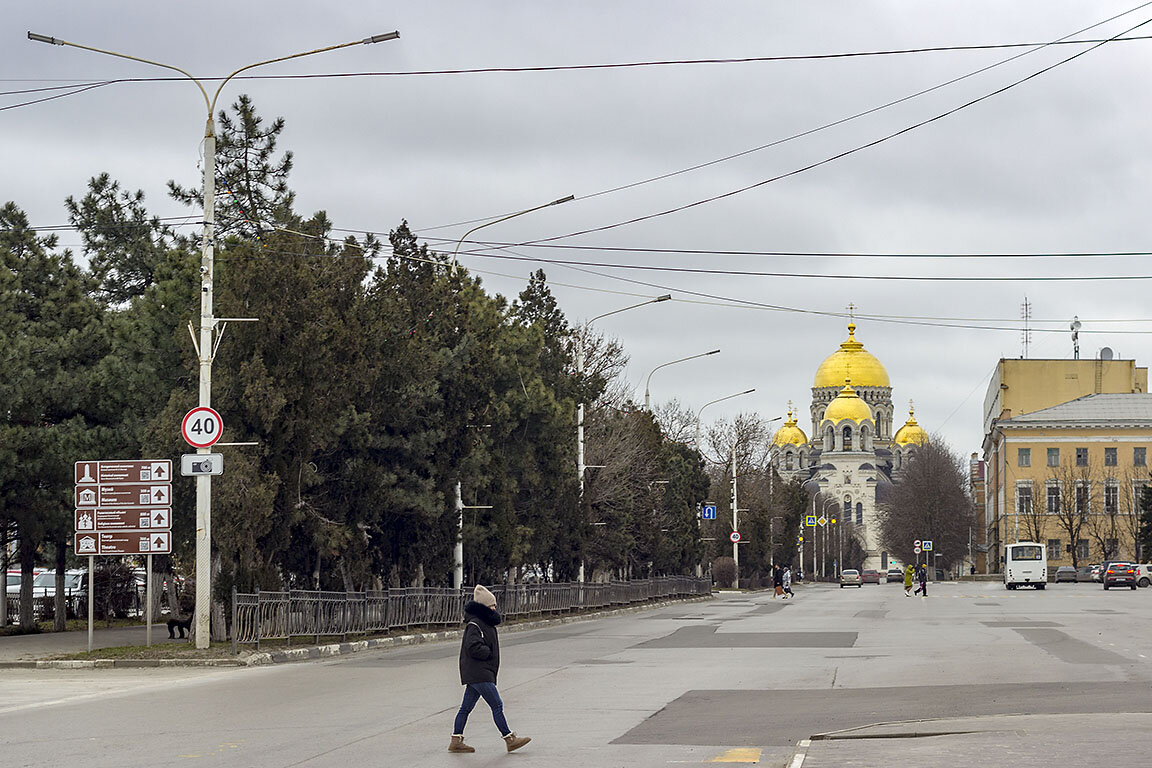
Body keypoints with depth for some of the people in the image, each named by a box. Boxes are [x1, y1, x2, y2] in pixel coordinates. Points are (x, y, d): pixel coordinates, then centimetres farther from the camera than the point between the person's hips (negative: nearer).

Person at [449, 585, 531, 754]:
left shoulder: (486, 622, 17)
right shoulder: (474, 624, -15)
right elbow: (473, 647, -23)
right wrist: (488, 653, -11)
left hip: (477, 674, 10)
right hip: (478, 674, -10)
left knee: (466, 707, 11)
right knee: (497, 705, -7)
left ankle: (456, 741, 14)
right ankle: (510, 739, -3)